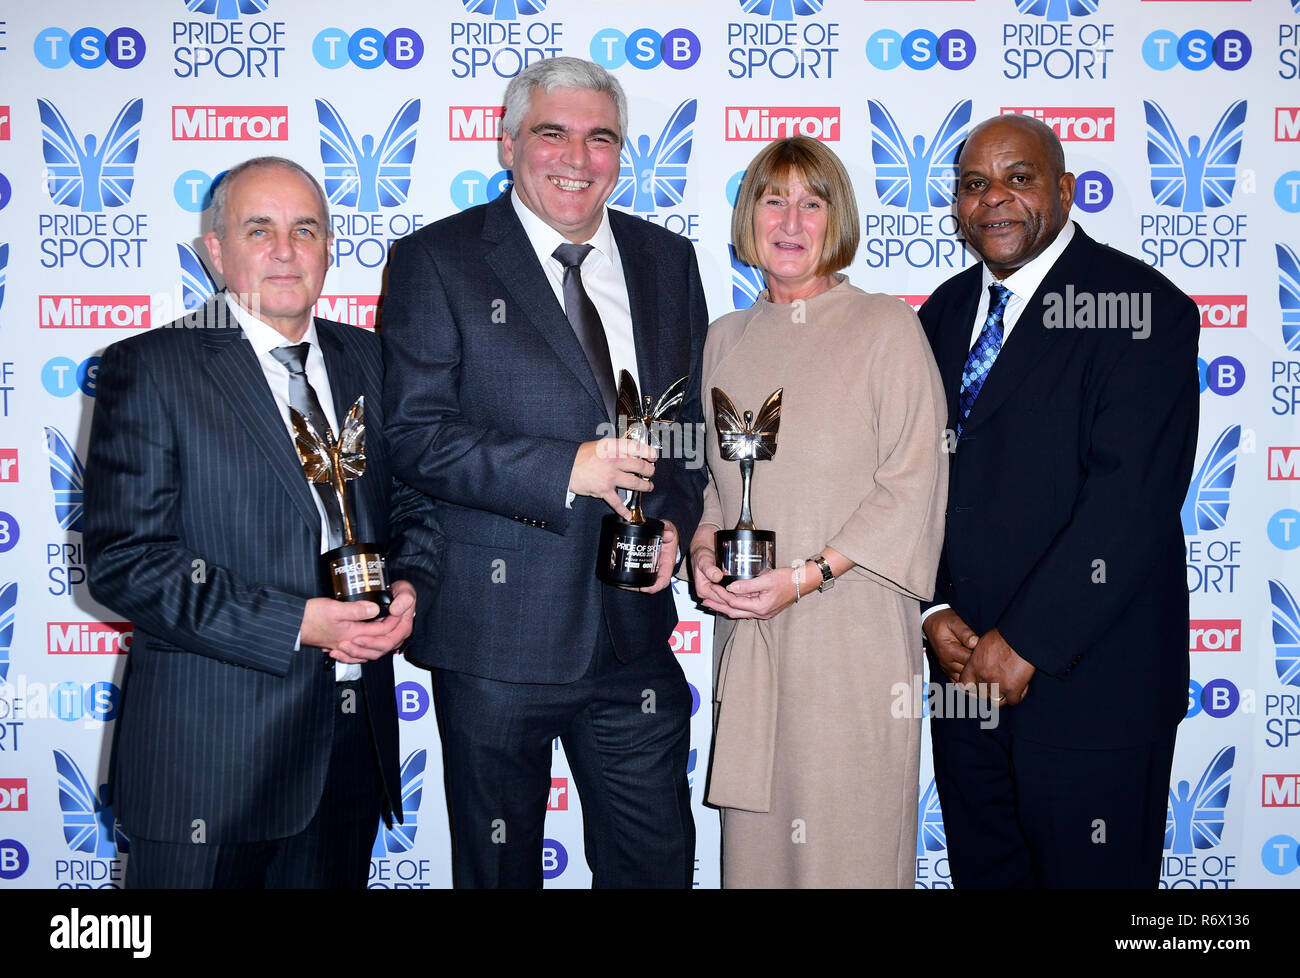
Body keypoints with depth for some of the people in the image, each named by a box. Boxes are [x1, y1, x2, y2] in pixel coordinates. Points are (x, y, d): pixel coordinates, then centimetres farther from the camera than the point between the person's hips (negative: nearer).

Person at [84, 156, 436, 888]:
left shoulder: (367, 359, 10)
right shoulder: (149, 367, -6)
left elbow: (413, 506, 16)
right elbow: (124, 559, -12)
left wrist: (408, 588, -6)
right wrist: (294, 624, -19)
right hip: (211, 747, -4)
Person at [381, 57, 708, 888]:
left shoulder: (669, 259, 10)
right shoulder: (437, 261, -4)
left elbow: (698, 417, 15)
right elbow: (415, 434, -12)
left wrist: (676, 517, -3)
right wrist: (567, 470, -21)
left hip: (635, 629, 4)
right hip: (496, 632, -3)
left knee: (658, 861, 14)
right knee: (500, 865, 14)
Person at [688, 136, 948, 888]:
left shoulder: (888, 327, -3)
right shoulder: (725, 340, 12)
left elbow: (913, 484, -8)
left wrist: (808, 574, -15)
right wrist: (703, 547, -1)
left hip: (854, 631, -4)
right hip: (748, 632, 4)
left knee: (849, 836, 1)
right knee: (754, 831, 9)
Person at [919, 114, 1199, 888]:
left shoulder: (1141, 308, -10)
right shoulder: (945, 314, 10)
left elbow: (1132, 500, -19)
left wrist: (1025, 643, -19)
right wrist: (935, 612, -4)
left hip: (1088, 678, -6)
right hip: (966, 669, 6)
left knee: (1091, 872, 7)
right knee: (983, 869, 17)